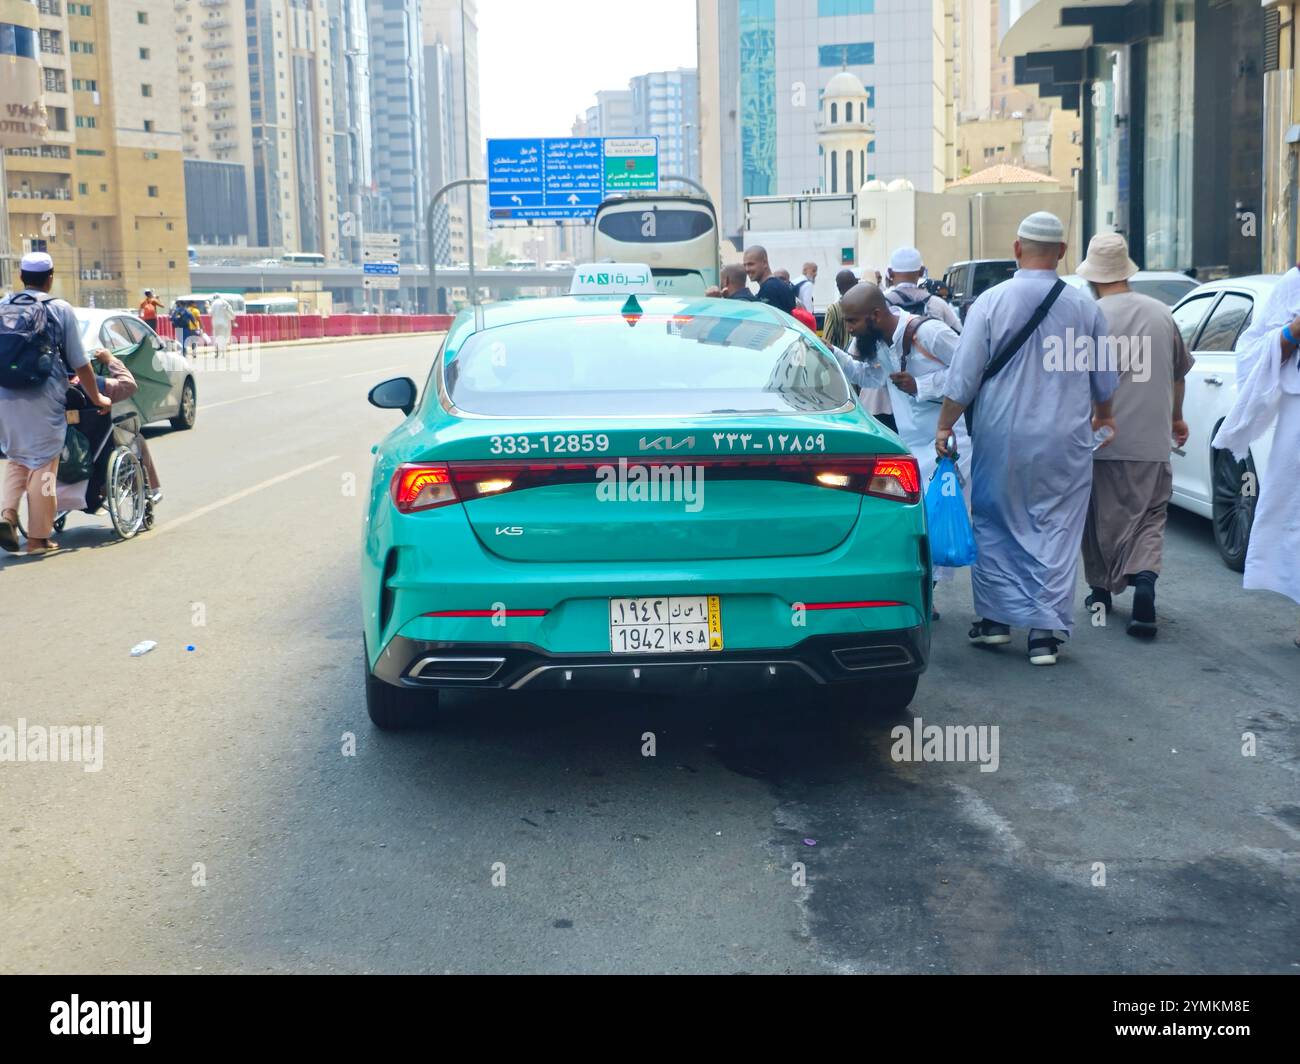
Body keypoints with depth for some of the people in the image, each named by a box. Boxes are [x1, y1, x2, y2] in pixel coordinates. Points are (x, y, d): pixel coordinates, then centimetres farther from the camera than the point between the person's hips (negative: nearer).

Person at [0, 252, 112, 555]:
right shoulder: (60, 310, -4)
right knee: (42, 465, 4)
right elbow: (80, 363, -3)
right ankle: (38, 538, 7)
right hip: (43, 400, -4)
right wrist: (97, 398, 9)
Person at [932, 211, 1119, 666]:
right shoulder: (1084, 306, 0)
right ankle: (1046, 631, 3)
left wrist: (944, 425, 5)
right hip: (1065, 441, 1)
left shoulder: (990, 302, -8)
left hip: (1002, 439, -1)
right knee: (1056, 530, 6)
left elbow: (964, 376, -8)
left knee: (994, 525, 14)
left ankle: (995, 618, 17)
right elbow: (1104, 379, 11)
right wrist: (1103, 417, 30)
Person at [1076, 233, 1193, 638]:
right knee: (1150, 517, 9)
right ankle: (1144, 580, -14)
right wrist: (1176, 417, 33)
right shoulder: (1161, 314, 5)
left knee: (1102, 518, 12)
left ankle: (1101, 591, 24)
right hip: (1153, 441, 3)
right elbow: (1178, 373, 17)